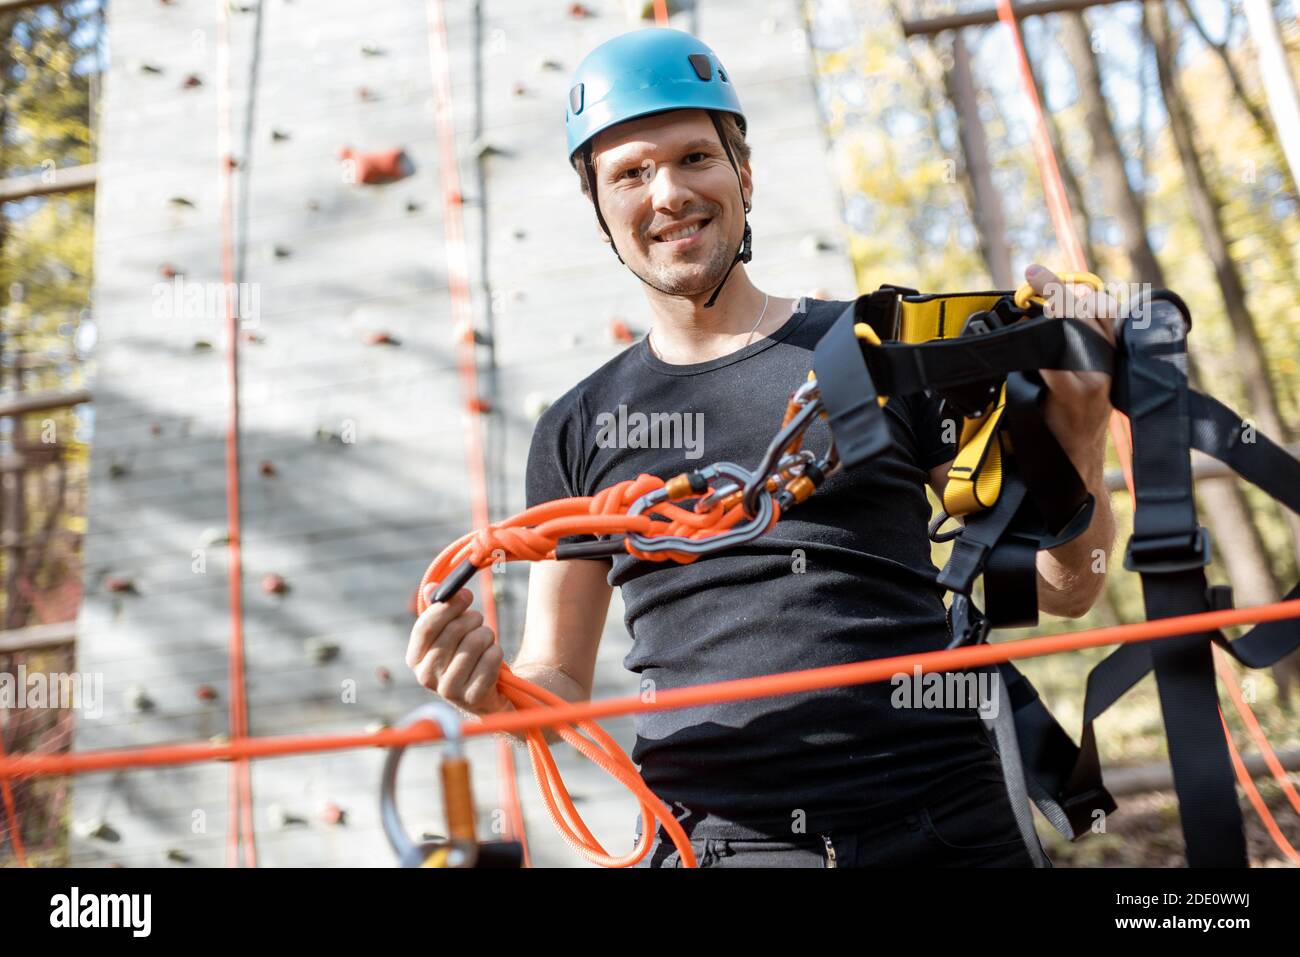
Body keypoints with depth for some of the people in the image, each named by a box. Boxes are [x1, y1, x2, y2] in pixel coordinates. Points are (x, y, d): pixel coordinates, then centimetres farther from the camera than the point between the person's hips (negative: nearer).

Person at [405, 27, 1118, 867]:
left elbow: (1064, 589, 4)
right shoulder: (579, 429, 6)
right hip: (709, 839, 1)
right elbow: (559, 684, 10)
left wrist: (1079, 442, -15)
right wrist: (496, 688, -11)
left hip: (946, 830, 0)